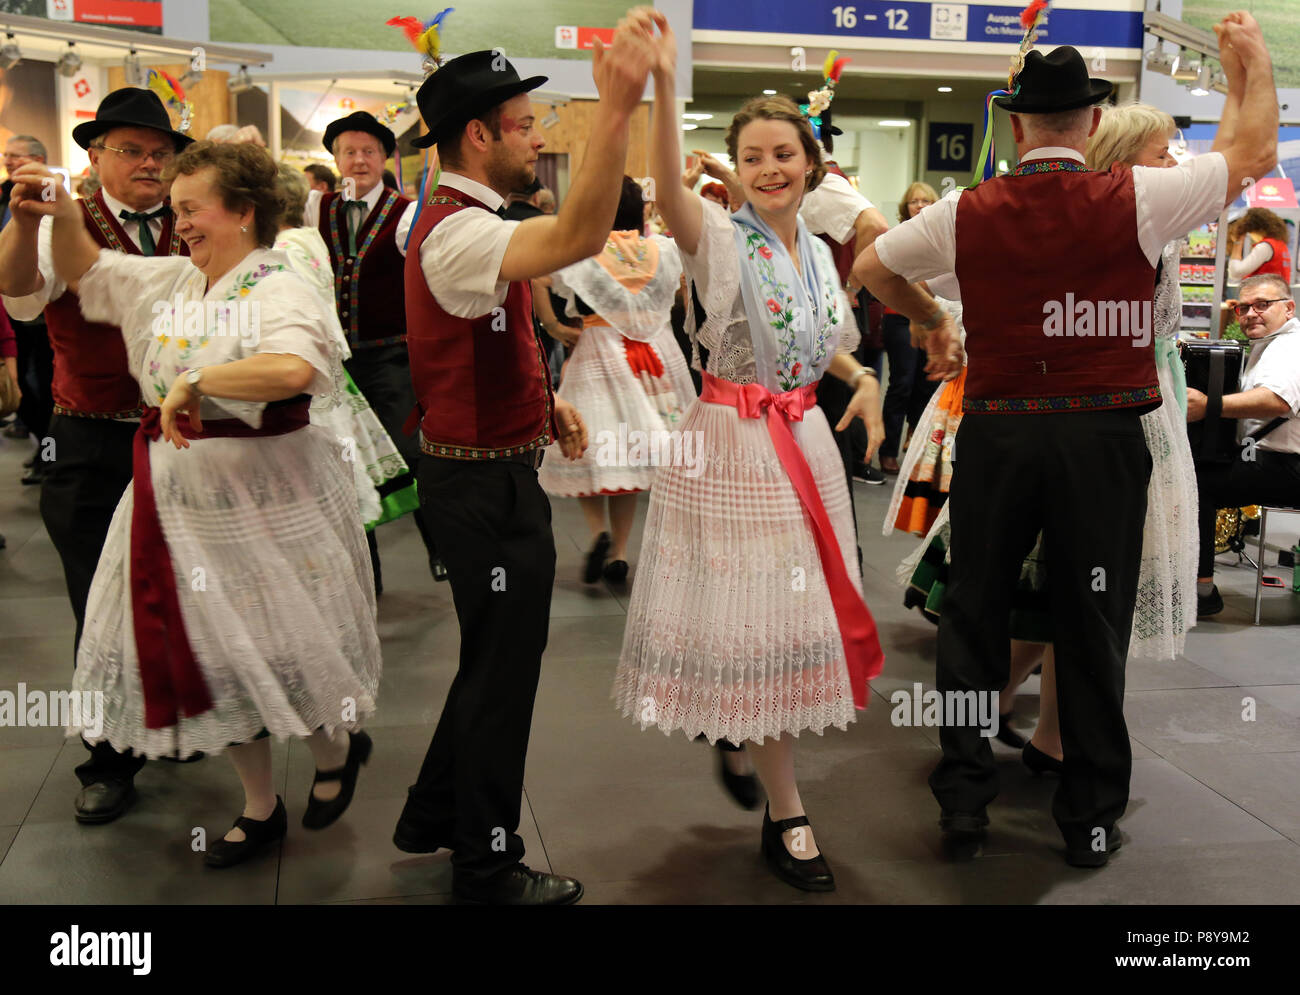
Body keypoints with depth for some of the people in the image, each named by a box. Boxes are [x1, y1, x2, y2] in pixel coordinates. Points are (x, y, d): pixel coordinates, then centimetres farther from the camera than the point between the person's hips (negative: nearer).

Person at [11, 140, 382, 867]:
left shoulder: (279, 289, -15)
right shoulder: (173, 281, 9)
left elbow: (294, 370, -36)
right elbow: (85, 271, 21)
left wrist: (195, 381, -28)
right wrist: (64, 216, 2)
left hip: (264, 494, -8)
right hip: (181, 492, 8)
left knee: (279, 641, 3)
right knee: (211, 649, 12)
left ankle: (337, 747, 36)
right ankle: (260, 806, 29)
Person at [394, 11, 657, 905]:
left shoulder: (461, 223, 13)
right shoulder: (456, 233, -22)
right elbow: (581, 236, -41)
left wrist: (547, 405, 13)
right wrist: (618, 106, -46)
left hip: (489, 471, 11)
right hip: (487, 485, -11)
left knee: (495, 657, 23)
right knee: (502, 671, 3)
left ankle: (432, 820, 39)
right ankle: (488, 867, 21)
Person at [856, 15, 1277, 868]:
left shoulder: (967, 212, -1)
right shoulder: (1135, 199, -5)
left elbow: (871, 268, 15)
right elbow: (1256, 150, 10)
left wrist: (932, 322, 31)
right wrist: (1252, 58, 25)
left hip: (997, 433, 1)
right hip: (1103, 435, -1)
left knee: (975, 610, 13)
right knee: (1094, 621, 9)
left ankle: (964, 800, 20)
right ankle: (1092, 818, 21)